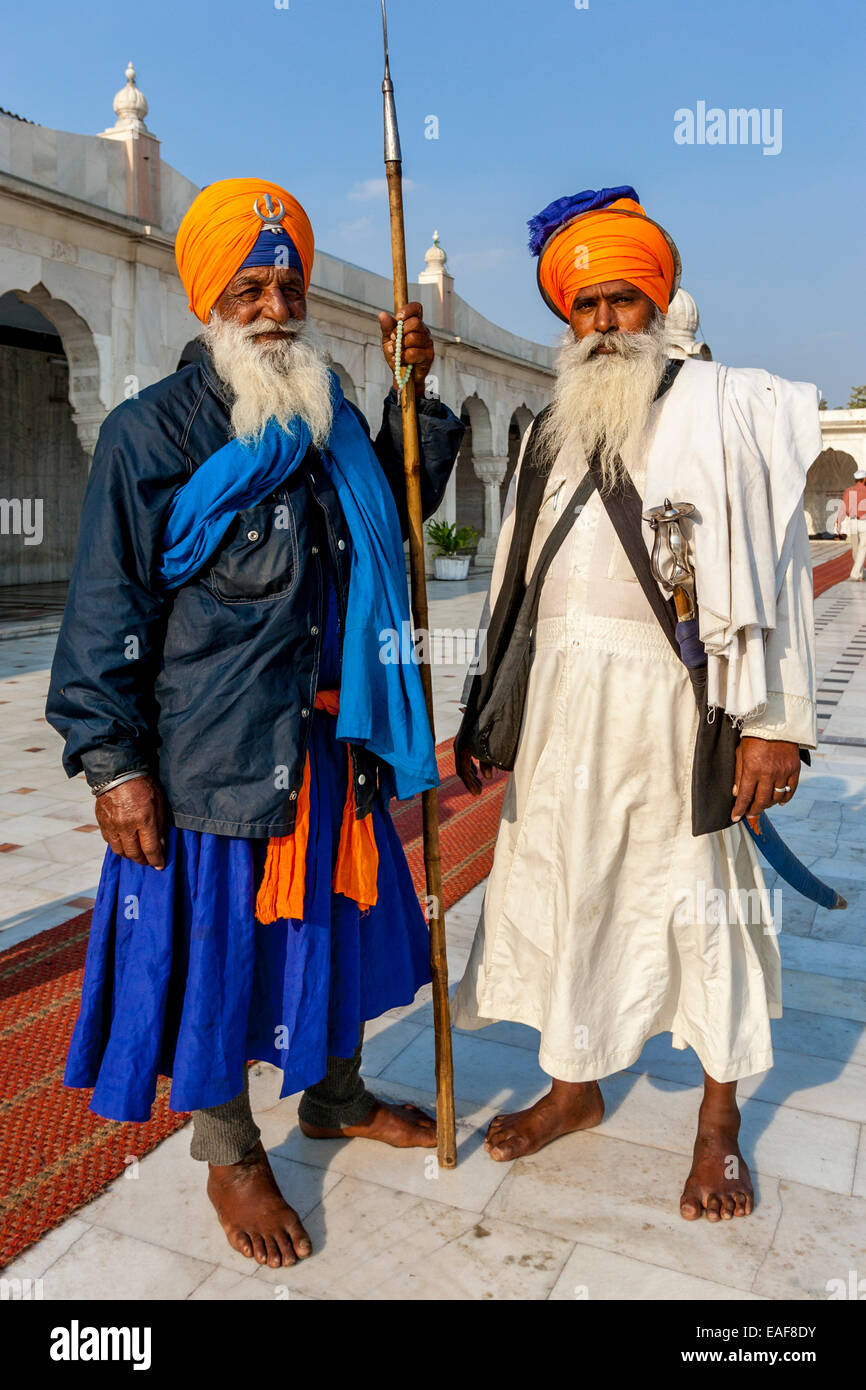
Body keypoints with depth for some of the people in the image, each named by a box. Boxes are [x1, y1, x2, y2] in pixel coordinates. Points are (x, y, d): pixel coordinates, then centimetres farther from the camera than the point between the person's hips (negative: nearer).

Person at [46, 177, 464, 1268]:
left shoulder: (332, 423, 10)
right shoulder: (153, 432, -9)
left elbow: (400, 511, 24)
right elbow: (107, 608, -10)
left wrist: (412, 393, 11)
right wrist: (112, 760, -14)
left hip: (331, 738, 7)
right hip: (211, 752, -6)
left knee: (334, 920, 19)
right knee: (216, 942, 7)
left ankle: (333, 1095, 45)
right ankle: (229, 1155, 31)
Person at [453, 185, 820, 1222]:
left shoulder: (725, 411, 0)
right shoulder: (549, 432, 14)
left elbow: (776, 570, -6)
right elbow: (515, 581, 15)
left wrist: (776, 720, -13)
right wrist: (482, 712, 11)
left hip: (673, 701, -4)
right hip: (561, 703, 5)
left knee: (698, 891, 6)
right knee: (565, 883, 11)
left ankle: (720, 1116, 27)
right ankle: (575, 1085, 32)